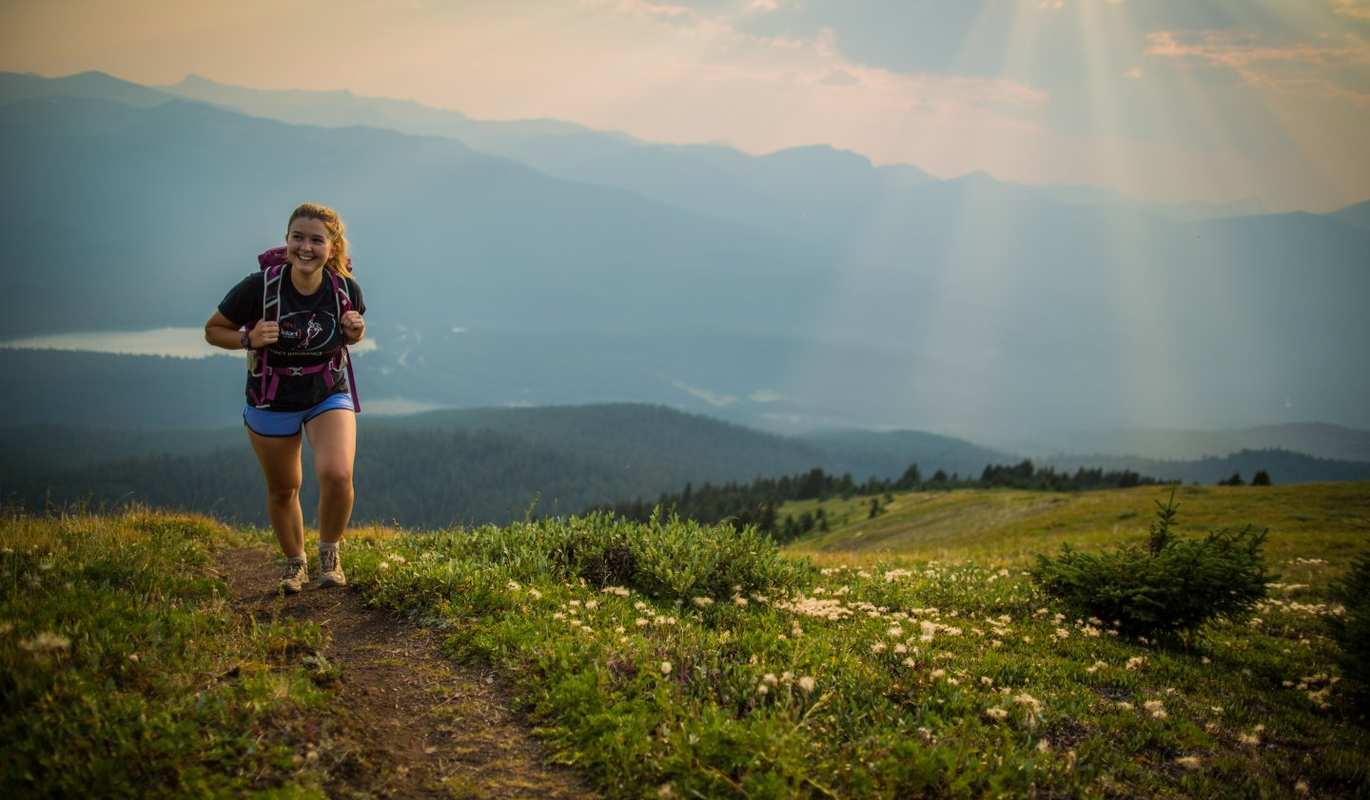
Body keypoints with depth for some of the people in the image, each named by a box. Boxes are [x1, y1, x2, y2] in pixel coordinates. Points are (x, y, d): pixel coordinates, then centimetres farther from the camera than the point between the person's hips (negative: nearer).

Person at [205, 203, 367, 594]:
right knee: (283, 490, 14)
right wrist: (249, 339, -27)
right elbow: (213, 330, -8)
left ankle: (329, 550, 6)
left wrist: (355, 331, -17)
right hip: (271, 404, 0)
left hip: (328, 397, 0)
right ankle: (295, 562, 41)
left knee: (337, 475, -23)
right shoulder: (259, 287, -22)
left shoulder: (346, 289, -15)